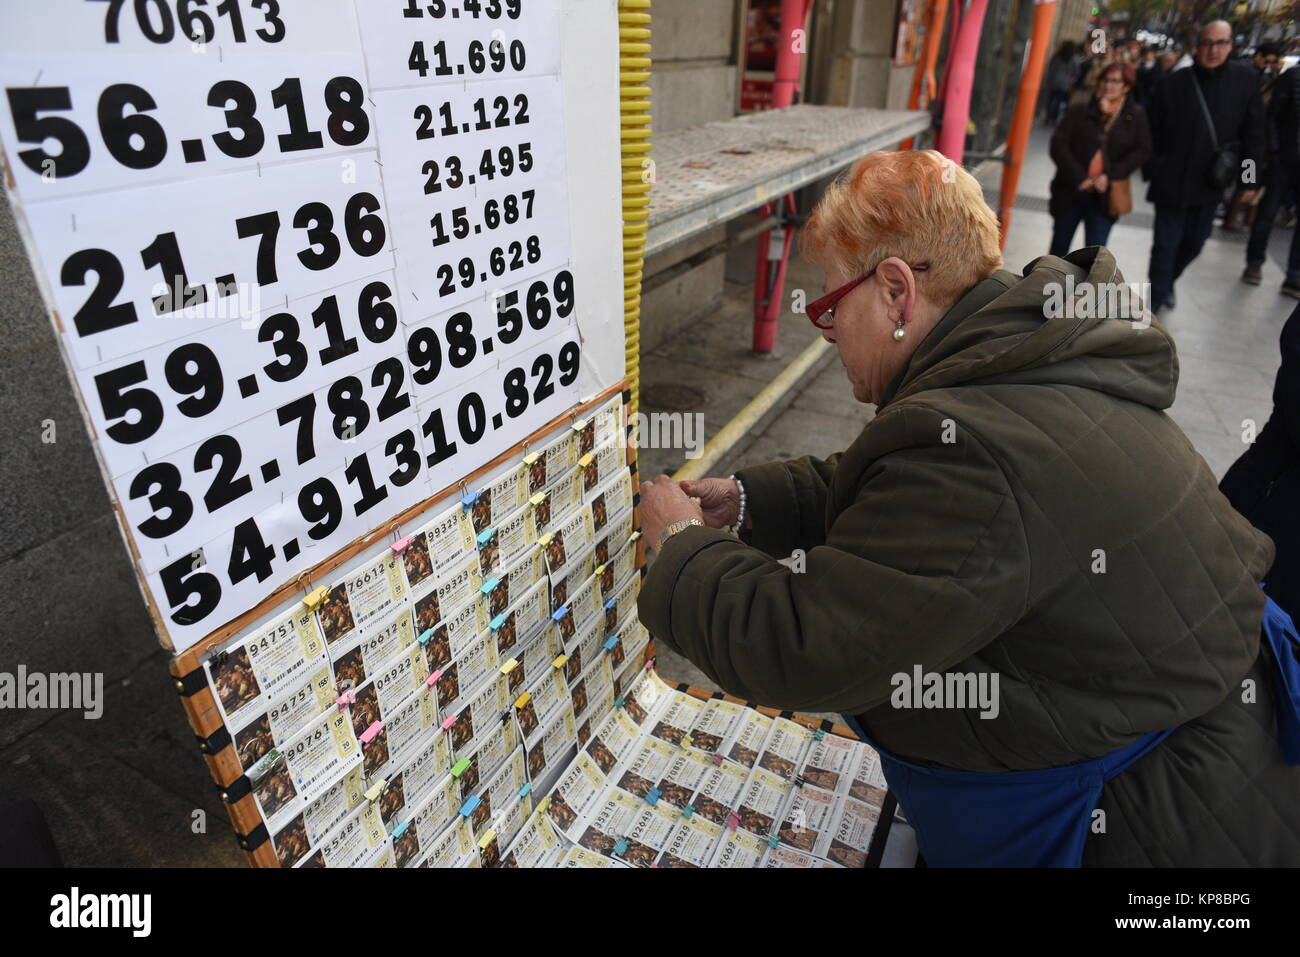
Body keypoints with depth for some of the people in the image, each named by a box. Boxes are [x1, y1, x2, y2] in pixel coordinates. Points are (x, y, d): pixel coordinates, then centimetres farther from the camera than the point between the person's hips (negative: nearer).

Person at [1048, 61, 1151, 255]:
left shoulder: (1135, 116, 2)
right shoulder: (1081, 111, -1)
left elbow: (1142, 151, 0)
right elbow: (1058, 144, -8)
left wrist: (1111, 175, -14)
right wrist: (1078, 177, -16)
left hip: (1104, 197, -1)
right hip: (1070, 192, 1)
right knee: (1059, 247, 14)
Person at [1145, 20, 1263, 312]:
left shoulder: (1246, 80, -1)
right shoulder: (1173, 84, -6)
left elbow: (1253, 133, 2)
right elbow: (1154, 133, 0)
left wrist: (1249, 177, 0)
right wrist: (1154, 172, -4)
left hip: (1211, 182, 3)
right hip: (1172, 180, -2)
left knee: (1193, 243, 14)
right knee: (1165, 244, 0)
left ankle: (1167, 281, 38)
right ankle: (1156, 300, 11)